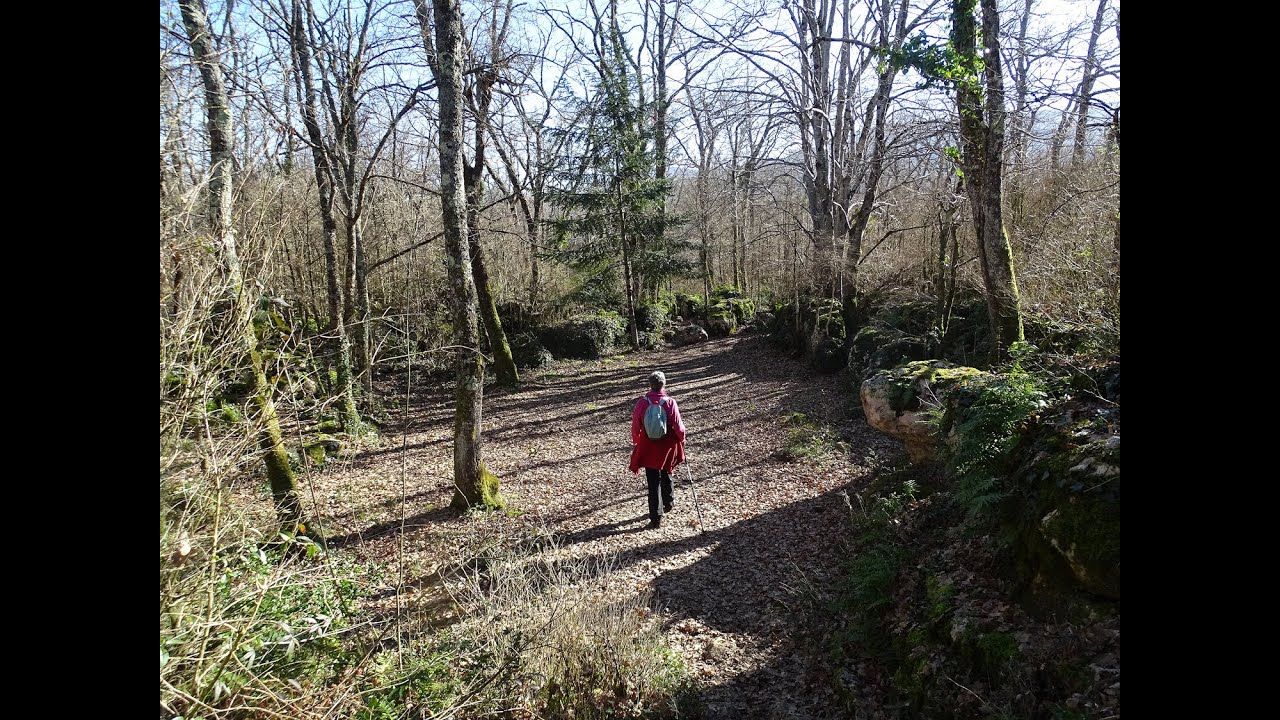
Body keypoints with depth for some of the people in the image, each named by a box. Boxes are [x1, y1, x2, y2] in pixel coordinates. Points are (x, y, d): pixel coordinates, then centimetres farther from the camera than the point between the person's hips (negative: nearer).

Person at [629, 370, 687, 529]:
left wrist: (636, 442, 16)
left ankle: (656, 518, 3)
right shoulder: (670, 402, -15)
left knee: (653, 482, 5)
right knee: (666, 475, 26)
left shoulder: (642, 402, -12)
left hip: (648, 448, -1)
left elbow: (635, 426, -2)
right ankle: (669, 502, 45)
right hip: (667, 446, 1)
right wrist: (681, 439, 12)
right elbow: (678, 426, -9)